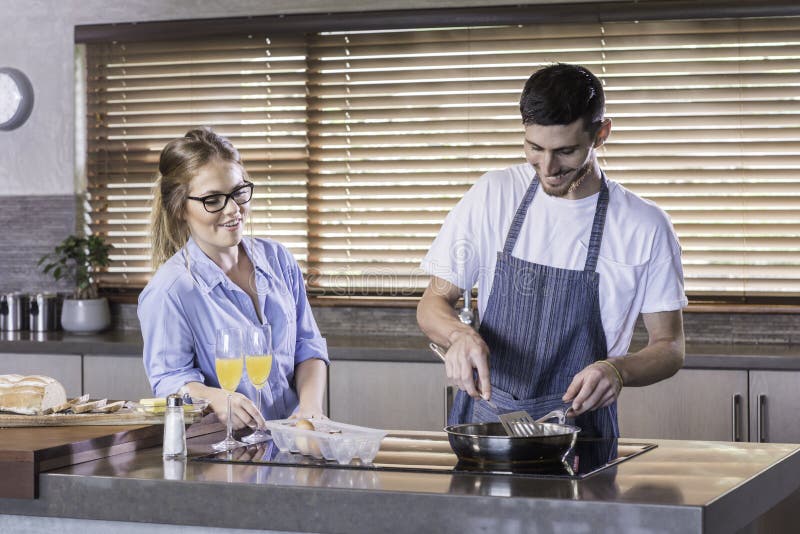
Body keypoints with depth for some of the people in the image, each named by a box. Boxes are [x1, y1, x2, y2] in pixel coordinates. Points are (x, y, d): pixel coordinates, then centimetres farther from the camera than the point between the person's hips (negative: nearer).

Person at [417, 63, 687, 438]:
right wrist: (460, 335, -16)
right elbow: (433, 303, 7)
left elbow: (669, 348, 4)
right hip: (483, 416, 2)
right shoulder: (493, 195, 3)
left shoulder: (646, 227, -3)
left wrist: (618, 370, -18)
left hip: (578, 429, -2)